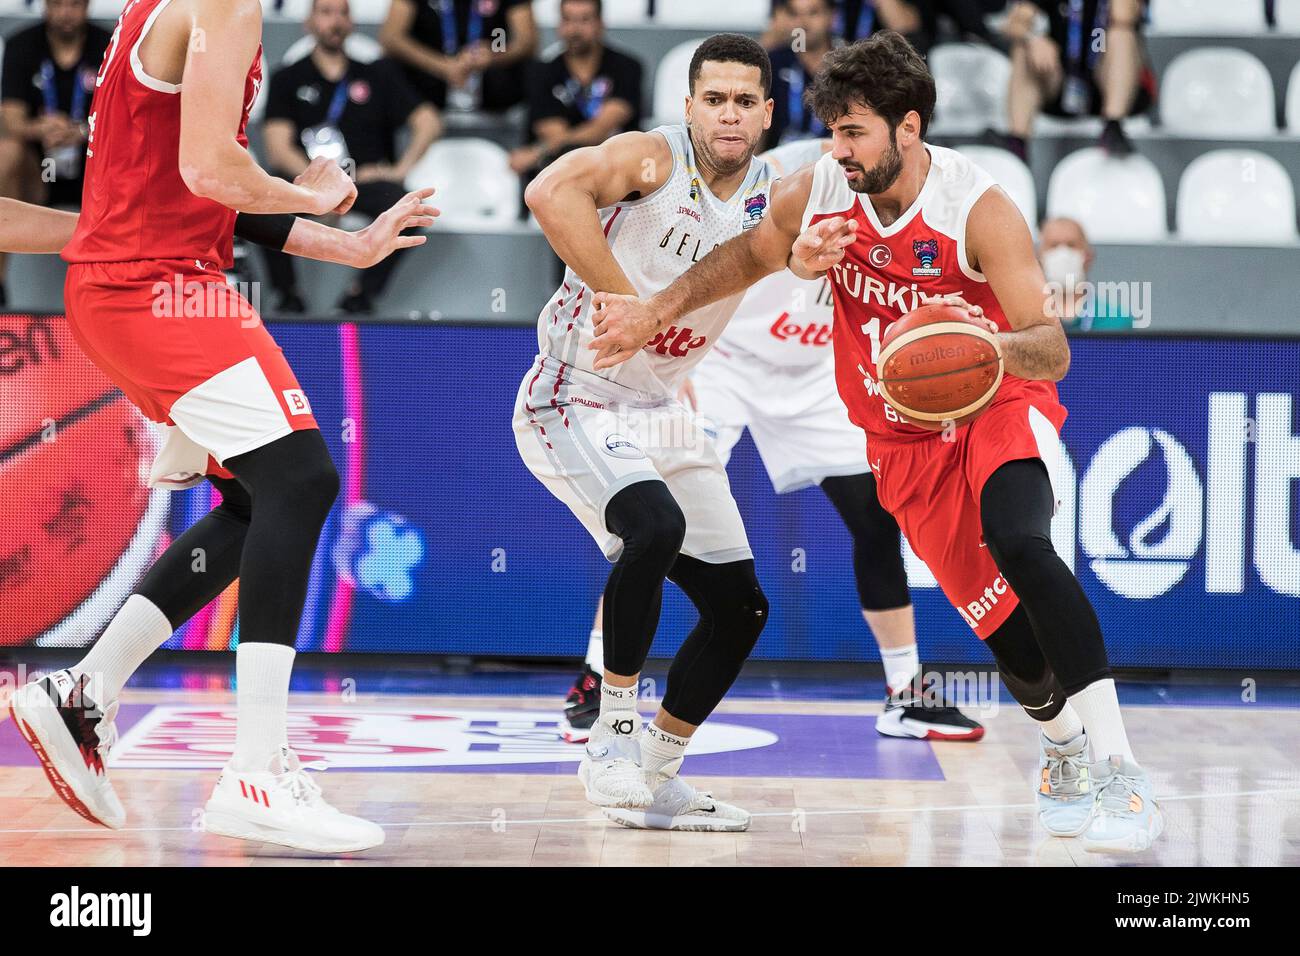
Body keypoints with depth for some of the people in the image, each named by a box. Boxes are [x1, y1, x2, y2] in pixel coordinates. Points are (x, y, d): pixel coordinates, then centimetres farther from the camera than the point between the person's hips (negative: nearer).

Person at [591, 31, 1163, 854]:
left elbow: (1052, 350, -26)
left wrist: (985, 345, -47)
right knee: (999, 618, -2)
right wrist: (656, 314, 8)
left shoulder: (979, 208, -22)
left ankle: (1115, 769, -33)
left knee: (1020, 545, -34)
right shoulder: (814, 194, -9)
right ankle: (1064, 748, 33)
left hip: (999, 407, -4)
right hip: (907, 440, 4)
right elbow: (747, 257, 14)